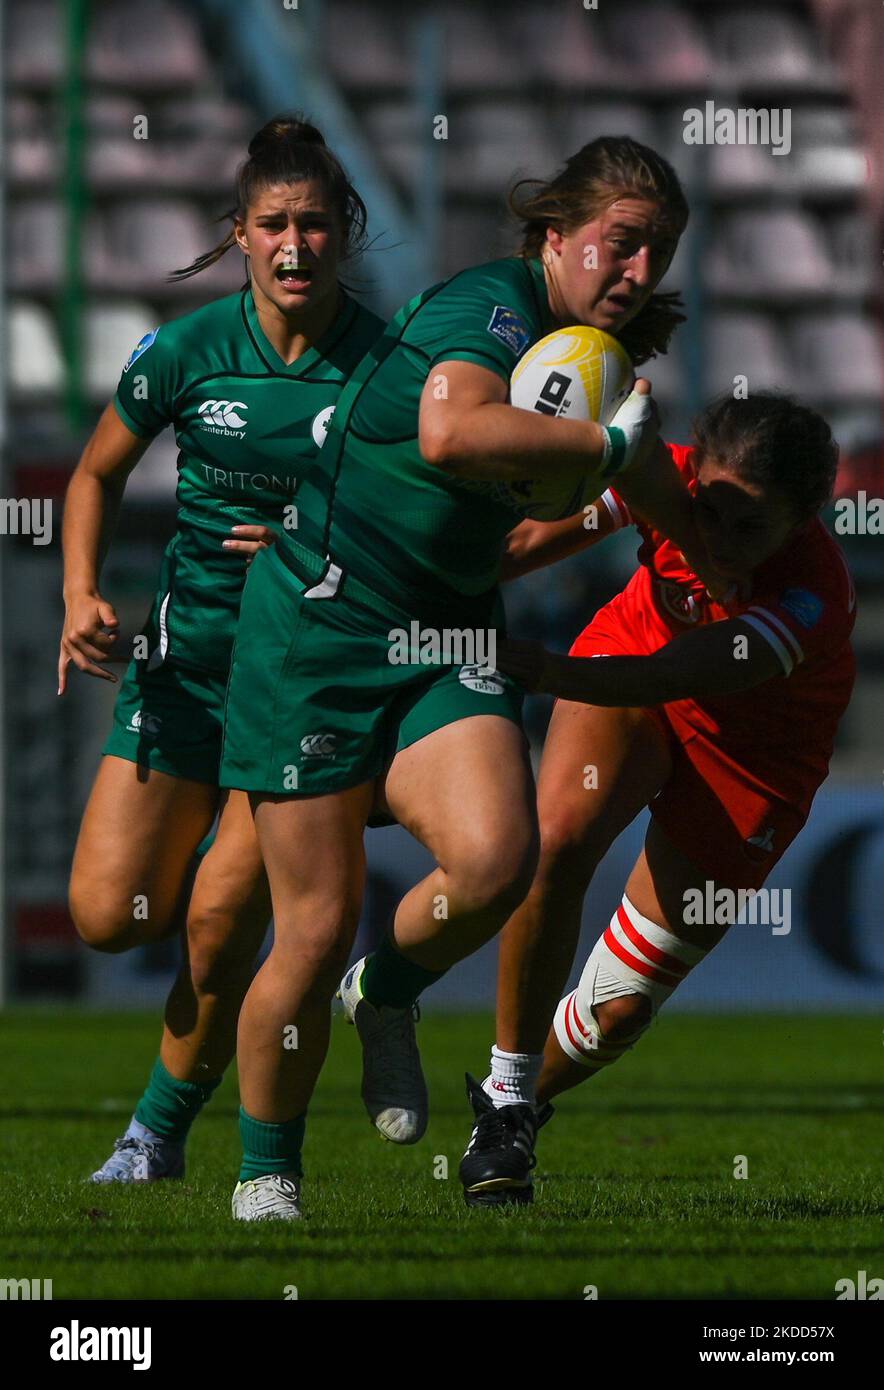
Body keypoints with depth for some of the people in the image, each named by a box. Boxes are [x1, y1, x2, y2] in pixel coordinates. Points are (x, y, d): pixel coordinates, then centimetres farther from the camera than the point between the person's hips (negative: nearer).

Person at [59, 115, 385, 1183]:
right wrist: (82, 597, -4)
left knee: (220, 927, -11)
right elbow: (98, 473, 11)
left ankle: (160, 1134, 11)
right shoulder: (187, 351, -5)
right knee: (108, 917, -4)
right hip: (188, 651, 2)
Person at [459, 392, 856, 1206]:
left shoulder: (816, 598, -38)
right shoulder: (668, 478, -27)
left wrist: (532, 666, -66)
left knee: (619, 1011, -2)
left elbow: (667, 682, -51)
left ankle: (518, 1101, 32)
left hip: (752, 749, -2)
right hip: (631, 657, 2)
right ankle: (505, 1100, -12)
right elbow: (525, 545, -16)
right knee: (559, 839, -28)